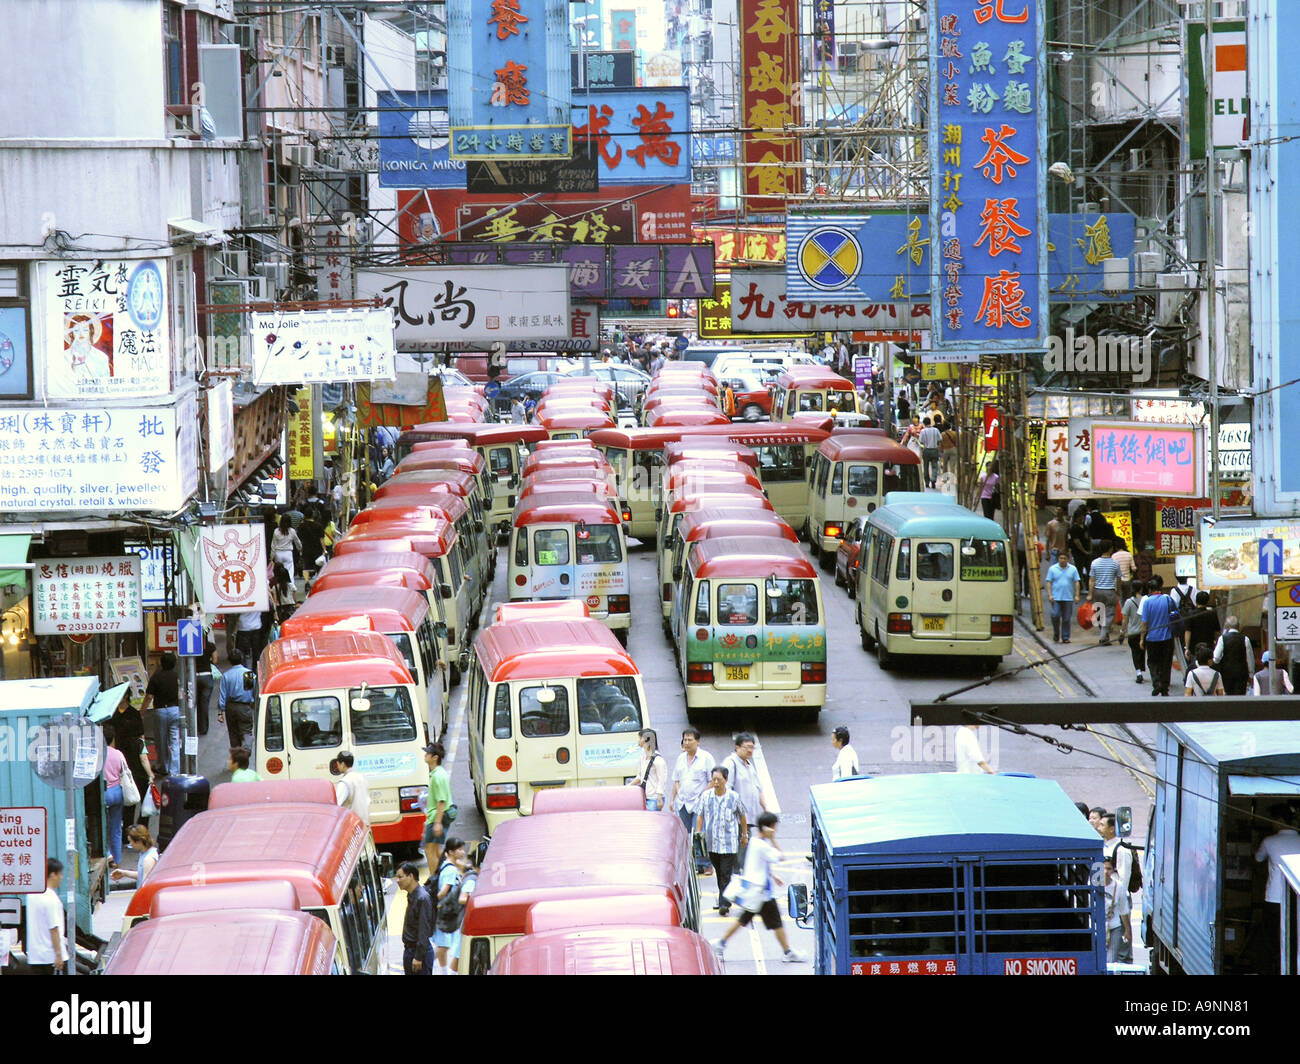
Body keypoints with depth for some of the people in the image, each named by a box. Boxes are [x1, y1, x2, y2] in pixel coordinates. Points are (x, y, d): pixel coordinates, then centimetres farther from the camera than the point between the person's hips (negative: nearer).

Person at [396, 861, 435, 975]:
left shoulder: (422, 898, -19)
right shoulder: (411, 896, 11)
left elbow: (424, 930, -21)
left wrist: (418, 957, -21)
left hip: (420, 951, -10)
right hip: (410, 949, 10)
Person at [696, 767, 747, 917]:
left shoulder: (734, 797, -3)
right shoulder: (706, 796, 2)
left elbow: (742, 816, 10)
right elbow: (700, 816, 10)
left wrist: (745, 835, 16)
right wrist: (698, 834, 2)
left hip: (729, 843, -3)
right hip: (712, 842, 3)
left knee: (726, 873, -8)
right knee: (719, 872, 13)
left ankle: (724, 903, -10)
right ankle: (723, 899, 27)